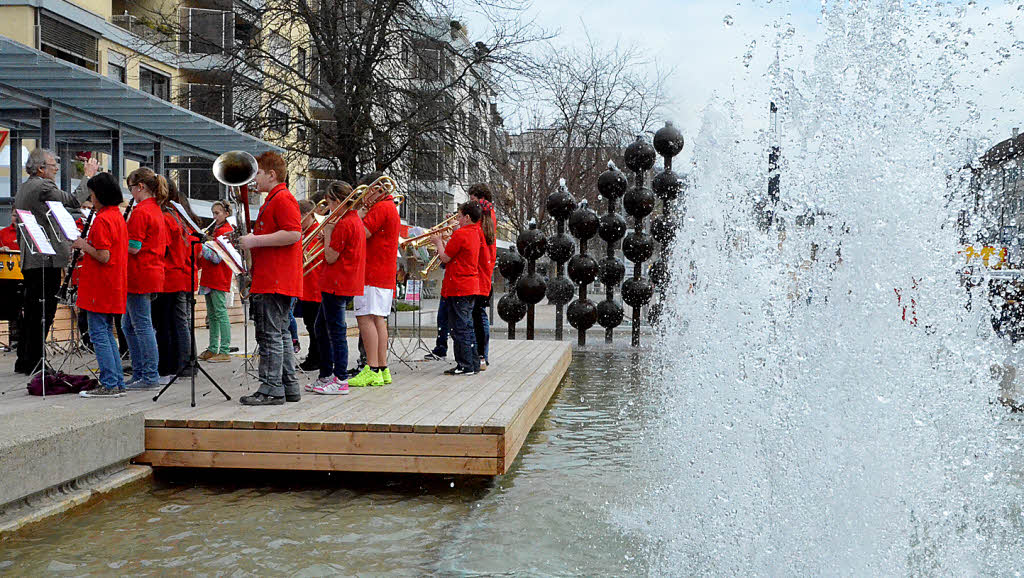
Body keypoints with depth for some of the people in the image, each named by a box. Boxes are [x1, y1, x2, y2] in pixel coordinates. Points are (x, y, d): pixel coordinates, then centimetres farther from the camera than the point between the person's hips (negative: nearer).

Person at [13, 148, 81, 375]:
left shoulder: (23, 188, 18)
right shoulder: (42, 187, -14)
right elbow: (75, 201, -11)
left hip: (29, 260, 10)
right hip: (46, 260, -10)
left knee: (32, 311, 16)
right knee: (43, 312, -4)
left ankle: (24, 361, 22)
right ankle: (32, 362, -1)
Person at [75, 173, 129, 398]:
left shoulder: (102, 220, -16)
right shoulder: (118, 216, 13)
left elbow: (103, 257, -22)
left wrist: (83, 245, -9)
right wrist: (86, 247, 14)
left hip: (100, 287, -9)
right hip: (114, 286, 10)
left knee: (99, 334, -4)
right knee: (107, 333, 15)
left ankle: (109, 385, -3)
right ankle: (118, 383, 17)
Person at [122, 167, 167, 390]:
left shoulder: (140, 211, -15)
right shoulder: (156, 210, 15)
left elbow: (133, 247, -19)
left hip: (140, 276, -10)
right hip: (153, 273, 10)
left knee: (142, 326, -4)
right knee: (129, 324, 16)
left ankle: (150, 377, 0)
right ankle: (140, 373, 19)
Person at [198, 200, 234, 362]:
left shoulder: (226, 231, -10)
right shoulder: (215, 230, 19)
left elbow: (217, 257, -18)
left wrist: (201, 246, -19)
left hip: (219, 279, -10)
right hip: (209, 278, 10)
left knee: (221, 314, -10)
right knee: (212, 315, 11)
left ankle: (225, 351, -10)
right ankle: (213, 349, 16)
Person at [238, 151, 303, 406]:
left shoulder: (282, 199, -12)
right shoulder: (273, 200, 22)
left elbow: (293, 234, -23)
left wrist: (256, 240, -18)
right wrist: (249, 237, 17)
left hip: (274, 281, -11)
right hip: (275, 280, 11)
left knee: (269, 334, -8)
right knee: (280, 334, 13)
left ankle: (271, 389, -5)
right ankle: (288, 386, 18)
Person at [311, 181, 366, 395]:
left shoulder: (343, 224, -17)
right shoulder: (356, 220, 14)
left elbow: (331, 257, -16)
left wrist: (327, 231, -8)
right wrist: (330, 233, 8)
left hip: (337, 284, -10)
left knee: (336, 332, -5)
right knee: (322, 328, 18)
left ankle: (340, 381, -1)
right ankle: (326, 376, 24)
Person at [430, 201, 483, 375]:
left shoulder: (460, 234, -15)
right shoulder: (475, 234, 13)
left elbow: (445, 258, -11)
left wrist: (438, 242, 3)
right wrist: (444, 242, 16)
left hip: (459, 288, -9)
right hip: (471, 287, 9)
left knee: (460, 328, -5)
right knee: (467, 326, 15)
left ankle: (466, 366, -3)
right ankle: (473, 364, 19)